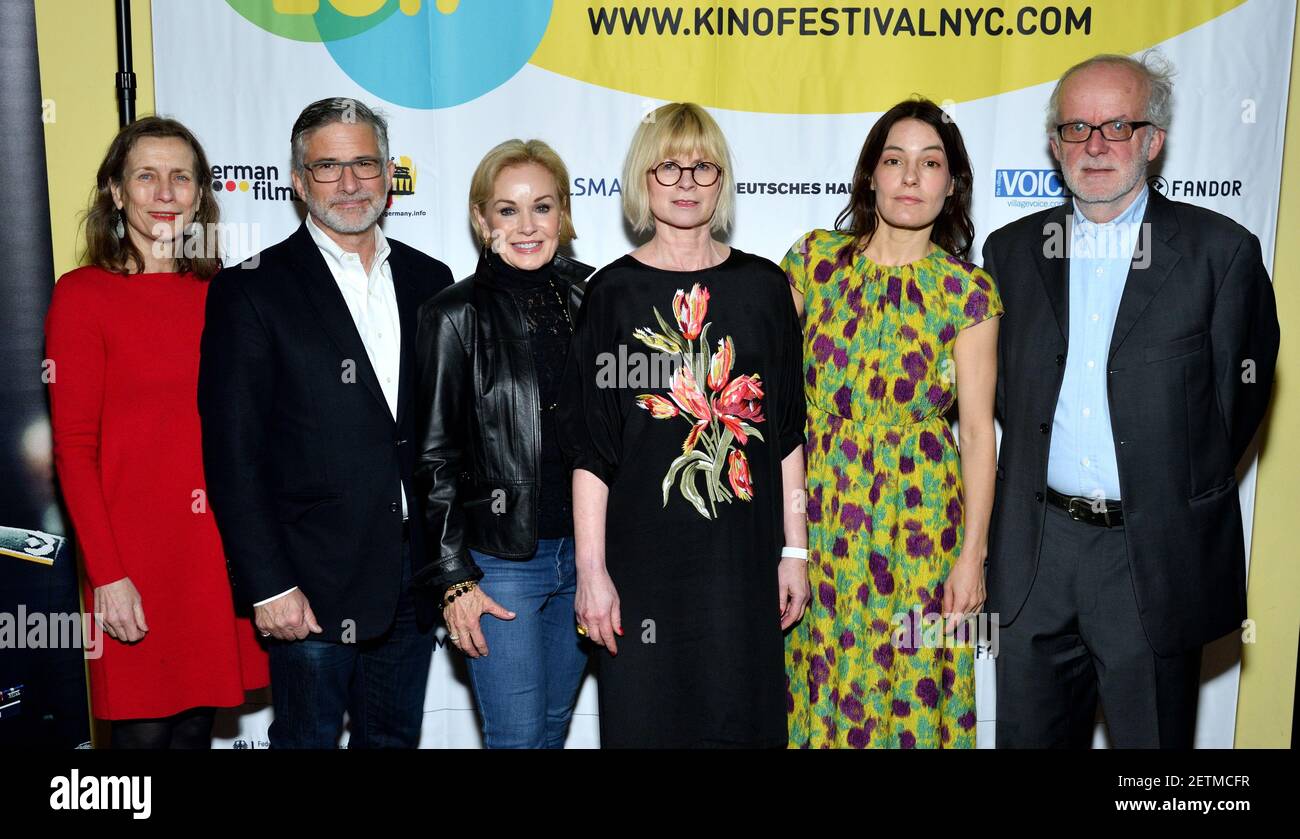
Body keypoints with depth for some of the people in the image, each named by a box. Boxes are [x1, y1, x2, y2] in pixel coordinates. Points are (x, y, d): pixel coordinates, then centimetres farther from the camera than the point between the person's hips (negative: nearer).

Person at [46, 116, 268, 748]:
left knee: (198, 722, 13)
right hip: (137, 555, -4)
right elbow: (73, 447, -7)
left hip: (221, 548, 4)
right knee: (142, 729, 5)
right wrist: (107, 575, -12)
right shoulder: (83, 294, -4)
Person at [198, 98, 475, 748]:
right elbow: (233, 453, -9)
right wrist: (268, 586, -13)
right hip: (313, 580, -4)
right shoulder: (253, 290, -5)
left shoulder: (427, 280, 8)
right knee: (307, 738, 9)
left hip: (417, 574, 4)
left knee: (395, 738, 17)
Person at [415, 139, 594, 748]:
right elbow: (436, 455, -5)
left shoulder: (588, 297, 4)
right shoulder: (456, 315, -6)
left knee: (554, 724, 17)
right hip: (501, 559, -4)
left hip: (585, 551, 4)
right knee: (517, 736, 2)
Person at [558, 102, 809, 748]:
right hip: (644, 559, -2)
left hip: (744, 555, 2)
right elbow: (589, 446, -4)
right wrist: (591, 570, -8)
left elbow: (787, 432, 6)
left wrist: (794, 550, 4)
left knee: (743, 723, 9)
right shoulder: (614, 292, -1)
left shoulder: (762, 286, 5)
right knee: (645, 722, 6)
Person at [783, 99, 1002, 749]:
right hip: (815, 508, 2)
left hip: (915, 517, -2)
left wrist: (973, 554, -7)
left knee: (904, 685, 7)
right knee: (812, 679, 12)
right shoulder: (815, 257, 1)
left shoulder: (966, 292, -4)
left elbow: (977, 430, -4)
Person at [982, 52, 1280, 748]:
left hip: (1156, 556, -2)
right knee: (1028, 733, 15)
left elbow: (1239, 394, 1)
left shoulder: (1222, 251, -3)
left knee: (1150, 735, 10)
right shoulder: (1011, 250, 6)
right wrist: (1039, 485, 6)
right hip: (1035, 553, 3)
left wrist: (1184, 496, 3)